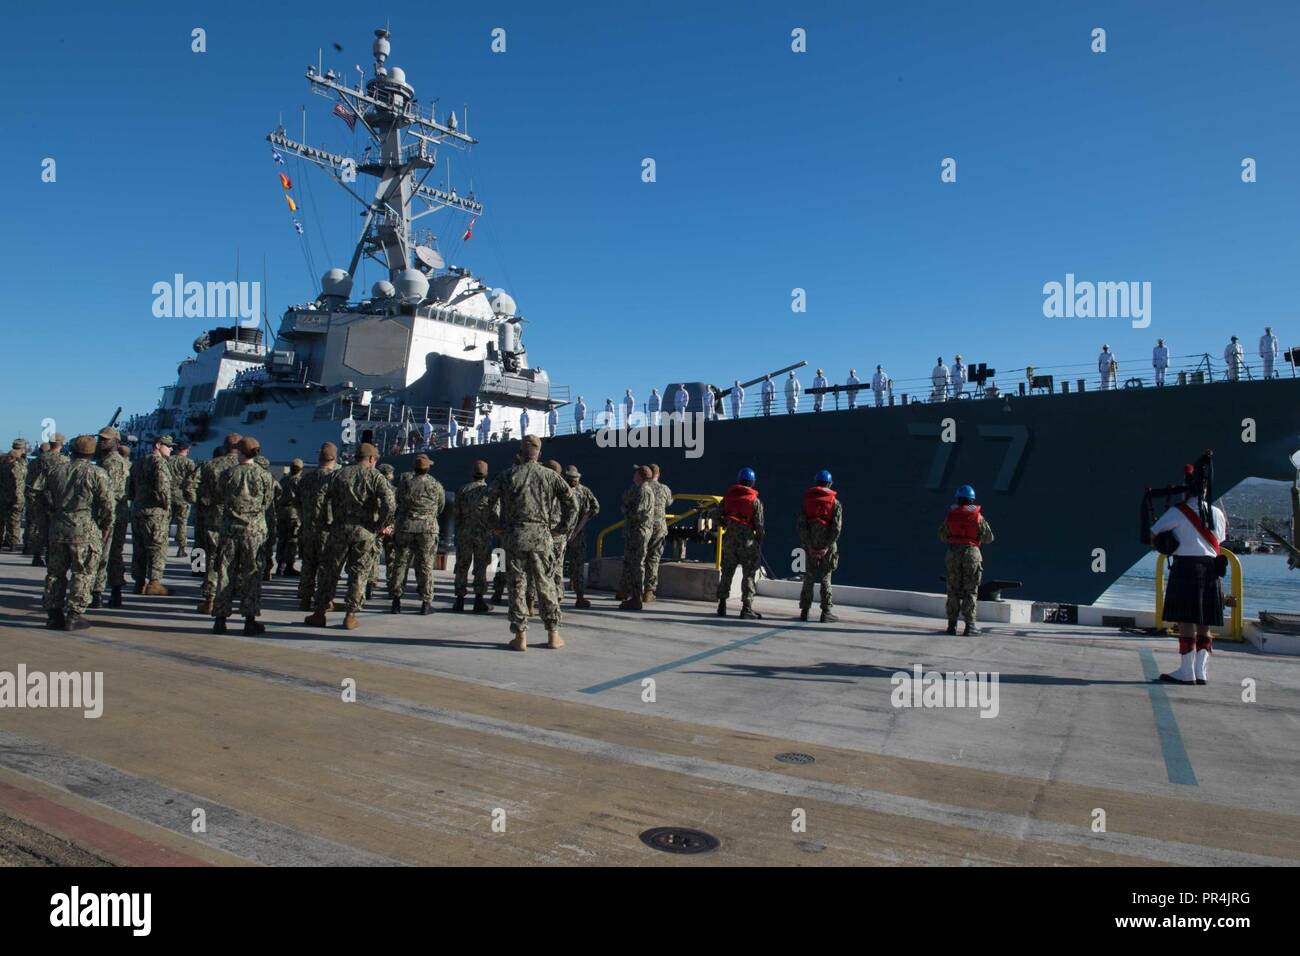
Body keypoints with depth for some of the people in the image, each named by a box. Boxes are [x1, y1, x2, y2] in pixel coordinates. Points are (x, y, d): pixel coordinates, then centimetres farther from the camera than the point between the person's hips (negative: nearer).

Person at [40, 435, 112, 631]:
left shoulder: (56, 472, 10)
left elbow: (47, 500, 10)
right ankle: (74, 616, 0)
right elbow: (108, 504, -10)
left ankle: (53, 614, 18)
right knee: (83, 574, 2)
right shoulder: (97, 473, -7)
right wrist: (106, 527, 2)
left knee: (55, 572, 15)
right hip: (85, 529, -5)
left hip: (57, 527, 5)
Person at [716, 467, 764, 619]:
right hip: (747, 541, -4)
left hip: (729, 540, 4)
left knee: (726, 573, 13)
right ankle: (747, 607, 2)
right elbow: (759, 525, -7)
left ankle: (722, 606, 16)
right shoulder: (755, 501, -6)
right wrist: (759, 543, 6)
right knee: (749, 575, 4)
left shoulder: (728, 496, 4)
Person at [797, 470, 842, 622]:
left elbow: (800, 525, -6)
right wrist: (826, 547, -9)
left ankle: (804, 611, 13)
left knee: (808, 578, 10)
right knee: (826, 579, 6)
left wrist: (809, 546, -5)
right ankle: (827, 611, 5)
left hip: (810, 546, 1)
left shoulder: (806, 501, 3)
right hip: (827, 546, -1)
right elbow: (837, 528, -10)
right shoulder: (835, 503, -1)